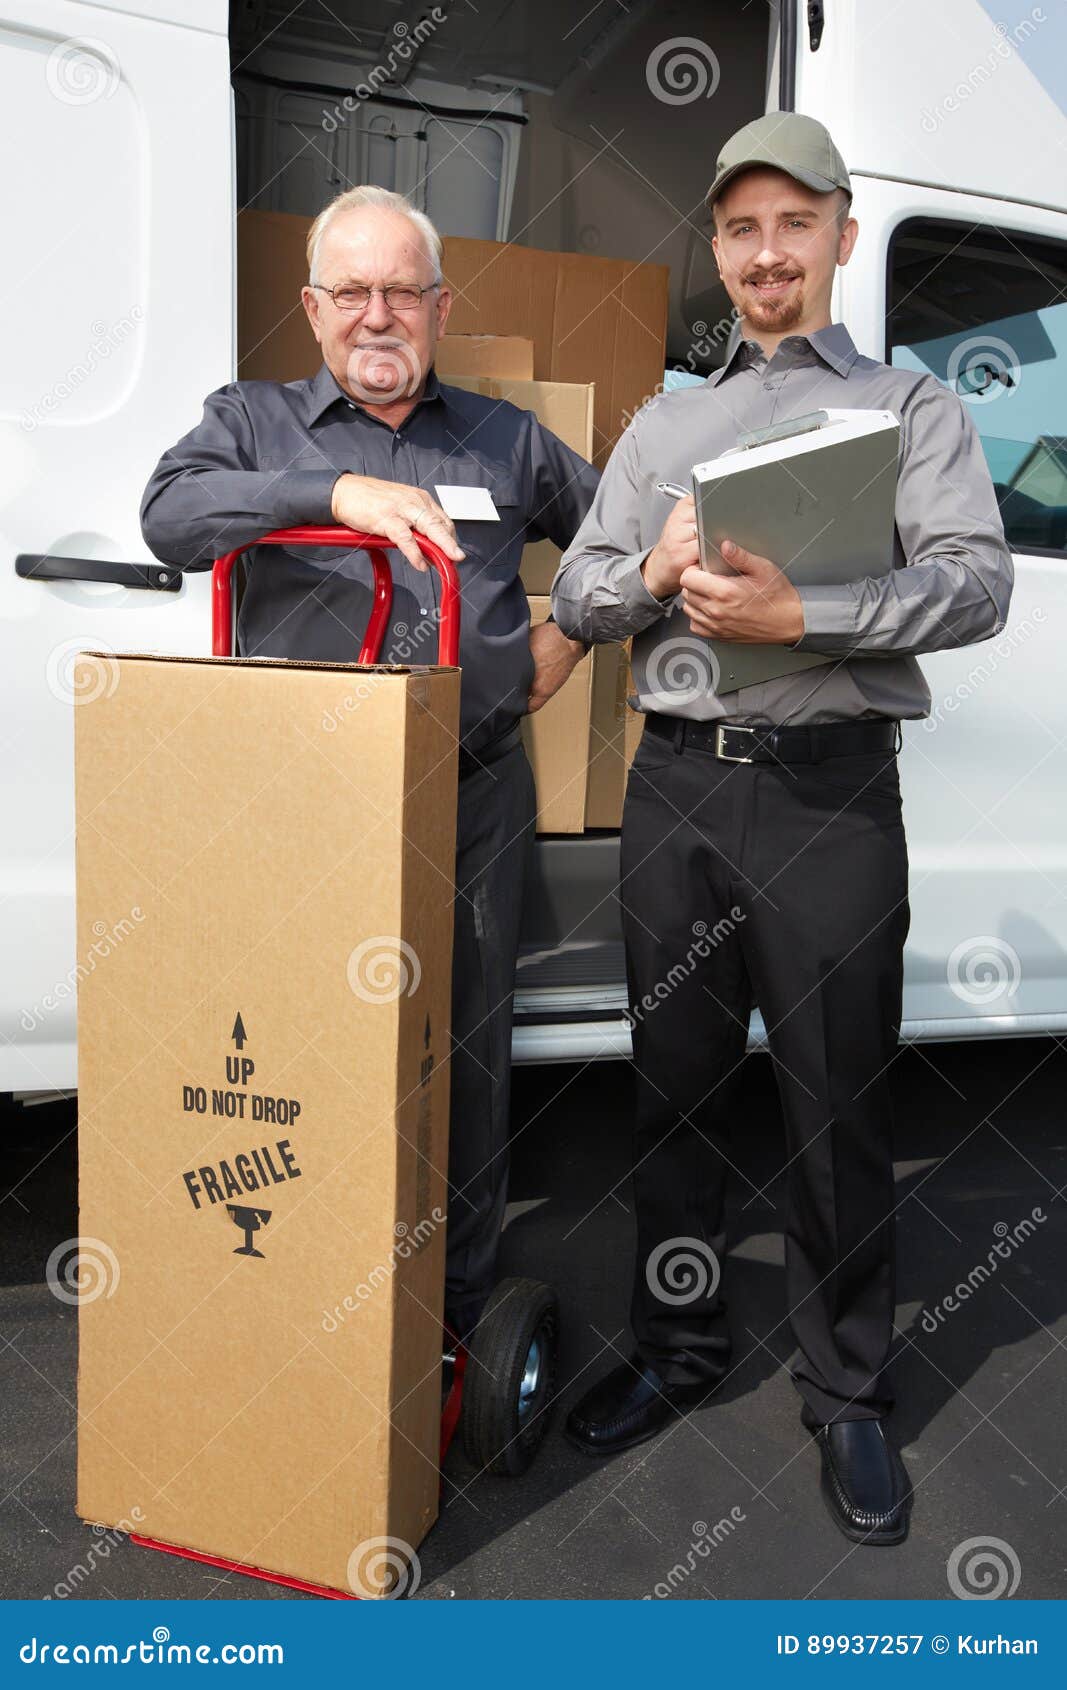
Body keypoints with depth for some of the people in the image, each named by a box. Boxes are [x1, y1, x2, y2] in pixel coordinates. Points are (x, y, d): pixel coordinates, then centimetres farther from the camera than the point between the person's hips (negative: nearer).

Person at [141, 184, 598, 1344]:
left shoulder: (507, 440, 17)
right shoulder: (251, 420, 11)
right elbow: (171, 516, -10)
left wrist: (571, 638, 12)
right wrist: (340, 490, -21)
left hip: (475, 801, 2)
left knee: (466, 1060, 9)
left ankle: (452, 1321, 26)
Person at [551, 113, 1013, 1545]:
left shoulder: (911, 406, 8)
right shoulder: (660, 427, 19)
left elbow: (977, 585, -7)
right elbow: (576, 599, 13)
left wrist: (799, 613, -21)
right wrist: (655, 575, -9)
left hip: (830, 783, -3)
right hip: (676, 778, 4)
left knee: (839, 1105, 3)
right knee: (676, 1082, 11)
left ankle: (847, 1395, 21)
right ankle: (678, 1346, 29)